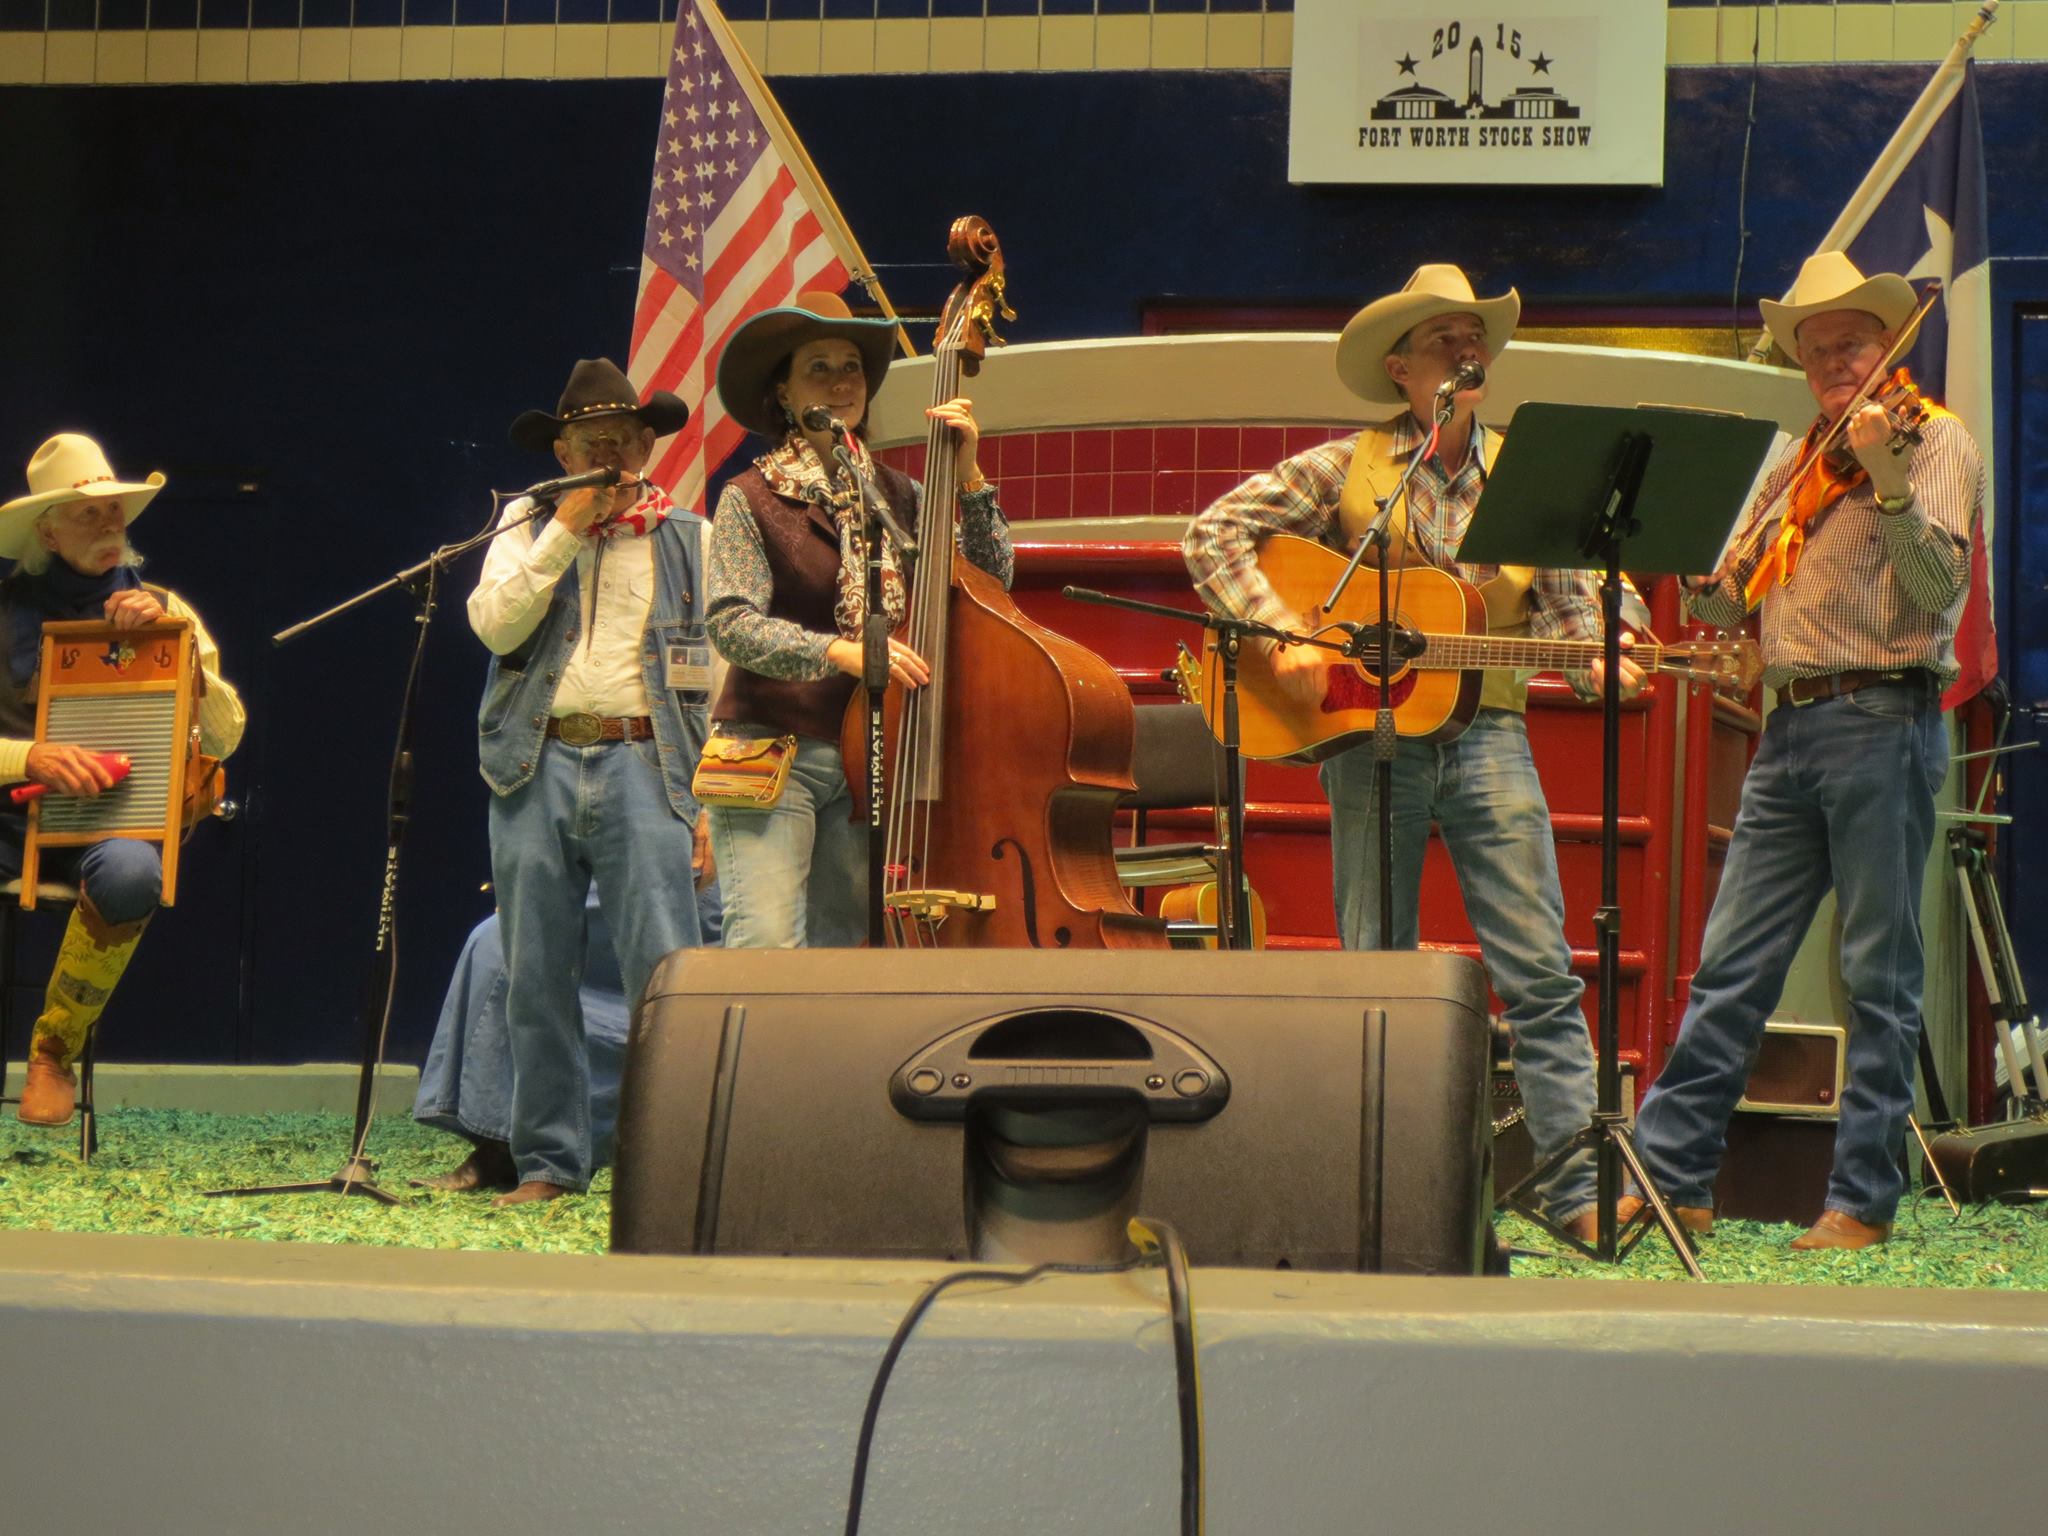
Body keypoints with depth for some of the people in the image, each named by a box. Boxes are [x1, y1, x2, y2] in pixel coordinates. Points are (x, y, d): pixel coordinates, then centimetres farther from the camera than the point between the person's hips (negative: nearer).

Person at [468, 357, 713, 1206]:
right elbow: (494, 624, -3)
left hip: (643, 769, -1)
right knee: (537, 981, 4)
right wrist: (568, 529, -6)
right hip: (536, 770, 1)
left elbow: (718, 677, 10)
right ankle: (550, 1159, 13)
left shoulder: (688, 538, 12)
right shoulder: (528, 524, 14)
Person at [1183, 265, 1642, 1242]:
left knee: (1539, 971, -5)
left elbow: (1566, 607, 7)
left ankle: (1577, 1187, -5)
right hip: (1369, 735, -1)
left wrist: (1600, 667, -14)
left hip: (1488, 732, 2)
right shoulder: (1345, 469, 2)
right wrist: (1284, 634, -13)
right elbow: (1214, 535, -2)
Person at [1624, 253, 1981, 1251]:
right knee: (1730, 969, 5)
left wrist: (1887, 481, -31)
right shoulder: (1795, 464, 19)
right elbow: (1723, 601, 18)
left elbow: (1937, 583, -16)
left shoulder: (1933, 439, -1)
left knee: (1879, 975, -2)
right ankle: (1671, 1176, 9)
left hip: (1883, 726, -6)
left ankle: (1864, 1201, 3)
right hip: (1789, 729, 7)